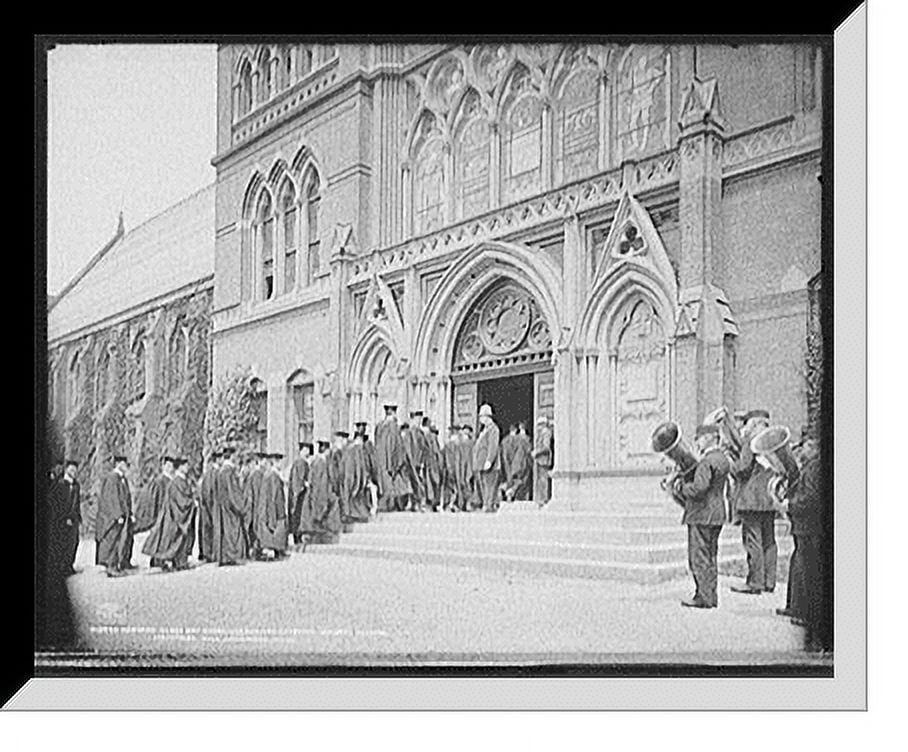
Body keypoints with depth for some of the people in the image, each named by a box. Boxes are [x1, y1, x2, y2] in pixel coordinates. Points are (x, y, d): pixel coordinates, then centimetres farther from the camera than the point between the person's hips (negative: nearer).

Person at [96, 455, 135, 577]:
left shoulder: (123, 479, 13)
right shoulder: (111, 478, -15)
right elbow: (112, 498, -21)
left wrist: (130, 514, 13)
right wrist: (118, 515, -24)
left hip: (122, 514, 10)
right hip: (113, 515, -10)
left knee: (126, 538, 14)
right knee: (113, 540, -6)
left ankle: (124, 562, 24)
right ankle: (111, 567, -2)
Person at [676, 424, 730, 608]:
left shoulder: (707, 462, -19)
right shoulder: (723, 459, 12)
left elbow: (698, 488, -28)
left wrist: (681, 486, -11)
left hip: (702, 515, -10)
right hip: (716, 515, 10)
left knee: (699, 557, -2)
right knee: (710, 556, 15)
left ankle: (704, 598, 2)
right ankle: (710, 595, 22)